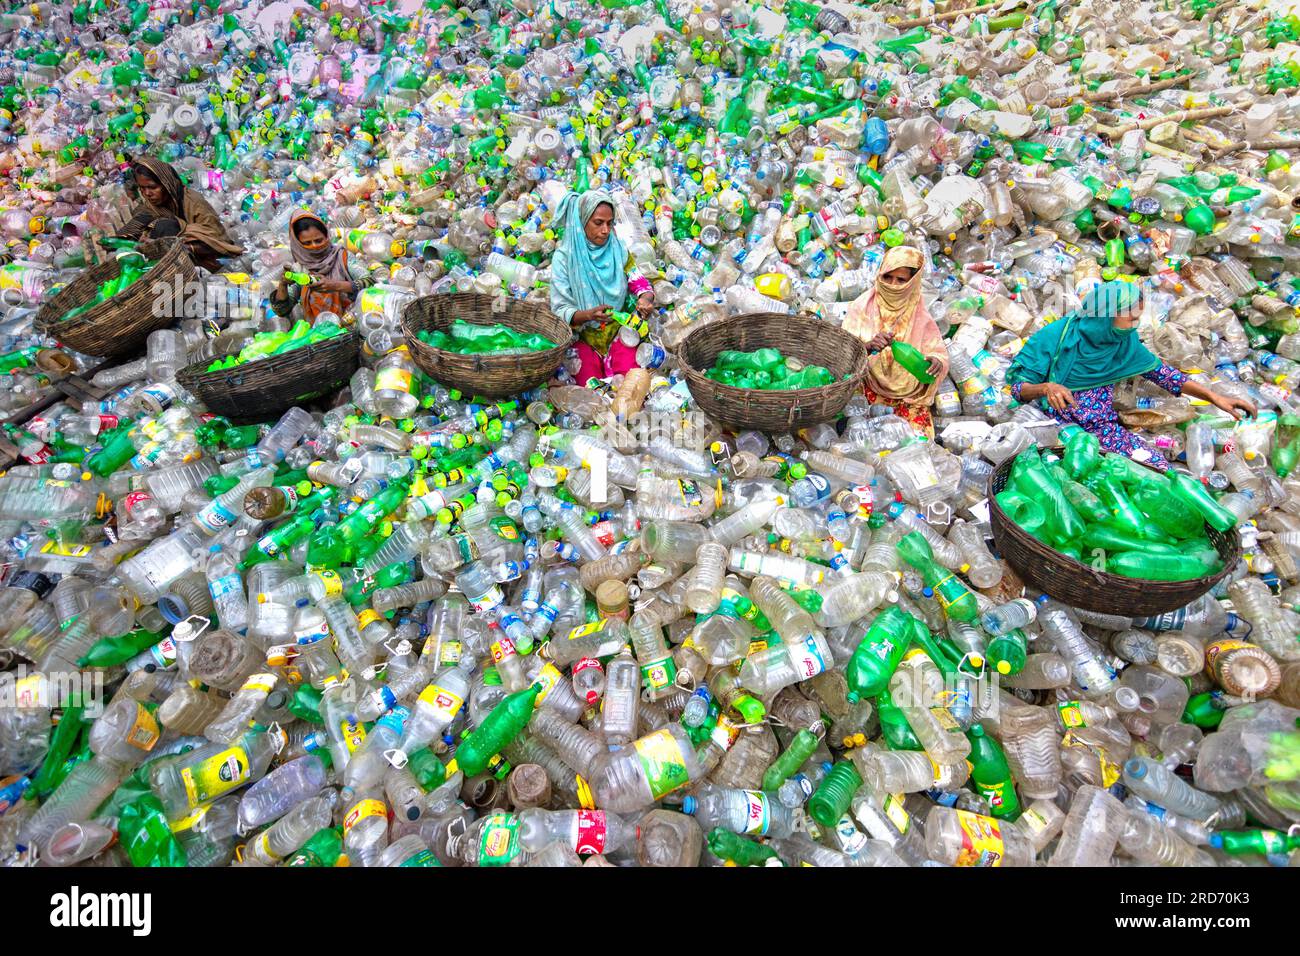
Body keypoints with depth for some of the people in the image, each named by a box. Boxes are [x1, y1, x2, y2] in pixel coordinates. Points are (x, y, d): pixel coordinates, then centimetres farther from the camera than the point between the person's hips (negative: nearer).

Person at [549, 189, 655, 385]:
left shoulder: (618, 248, 2)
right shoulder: (564, 257, -7)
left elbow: (640, 284, 3)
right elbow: (560, 310, -11)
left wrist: (645, 299, -22)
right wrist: (589, 314, -32)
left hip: (617, 330, 2)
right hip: (582, 335, -2)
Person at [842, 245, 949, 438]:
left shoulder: (919, 315, 0)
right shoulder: (862, 306, -3)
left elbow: (938, 351, 2)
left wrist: (937, 361, -22)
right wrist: (869, 346, -29)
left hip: (907, 396, 2)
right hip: (865, 385, -1)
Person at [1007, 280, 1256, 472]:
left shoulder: (1125, 340, 3)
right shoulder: (1054, 338, -14)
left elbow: (1159, 371, 13)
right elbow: (1018, 387, -13)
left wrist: (1214, 397, 8)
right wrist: (1046, 388, -35)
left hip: (1105, 428, 6)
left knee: (1157, 465, -15)